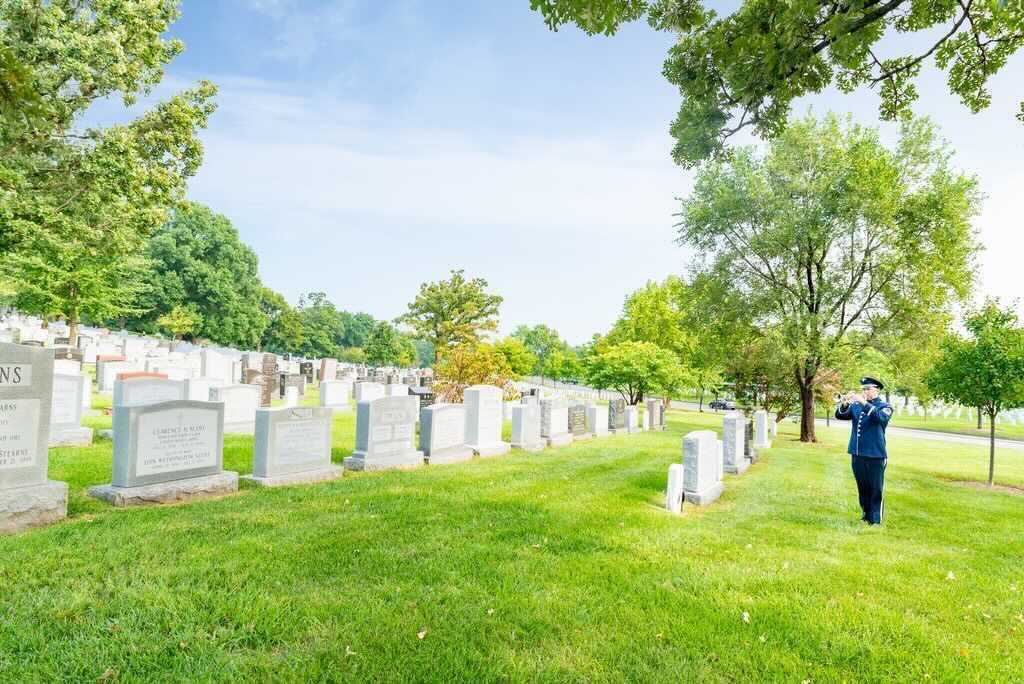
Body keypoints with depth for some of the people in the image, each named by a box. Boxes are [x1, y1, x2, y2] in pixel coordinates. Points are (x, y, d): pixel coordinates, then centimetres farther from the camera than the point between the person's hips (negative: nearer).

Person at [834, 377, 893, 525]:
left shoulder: (884, 407, -2)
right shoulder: (856, 406, 11)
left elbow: (881, 417, -23)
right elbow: (839, 416, 3)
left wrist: (864, 403, -32)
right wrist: (845, 403, -16)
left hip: (875, 455, -5)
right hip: (857, 454, 5)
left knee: (876, 490, 1)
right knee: (863, 488, 15)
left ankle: (876, 521, 8)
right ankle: (867, 515, 28)